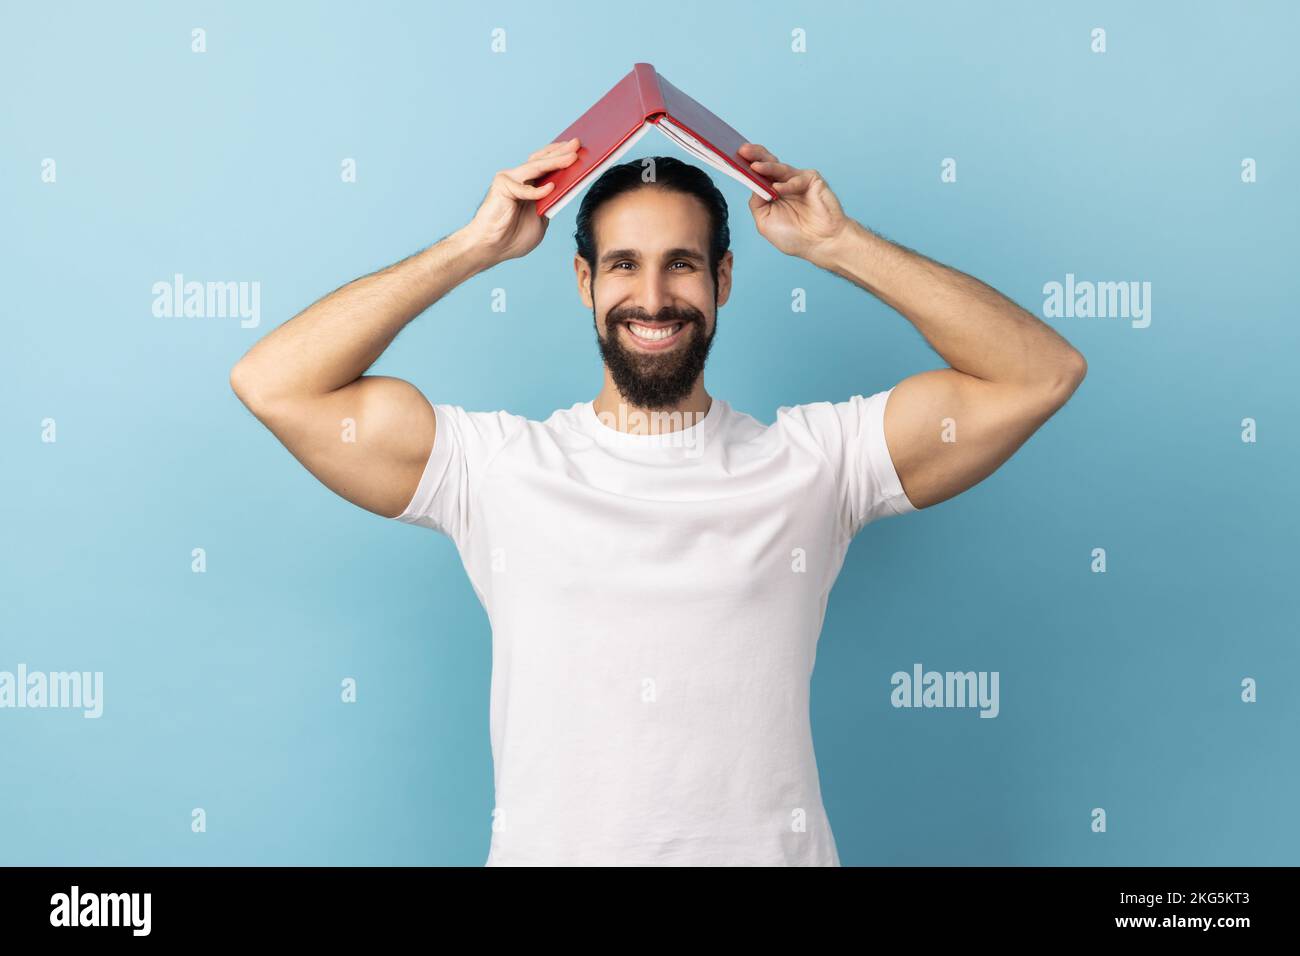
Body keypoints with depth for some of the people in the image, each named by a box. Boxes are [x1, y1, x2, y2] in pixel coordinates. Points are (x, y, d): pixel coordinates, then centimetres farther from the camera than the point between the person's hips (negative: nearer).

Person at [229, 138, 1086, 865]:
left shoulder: (812, 460, 1)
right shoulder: (495, 467, 0)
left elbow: (1044, 375, -1)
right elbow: (271, 385, -4)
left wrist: (840, 245, -4)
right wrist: (471, 249, -5)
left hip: (767, 848, 0)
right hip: (547, 847, 0)